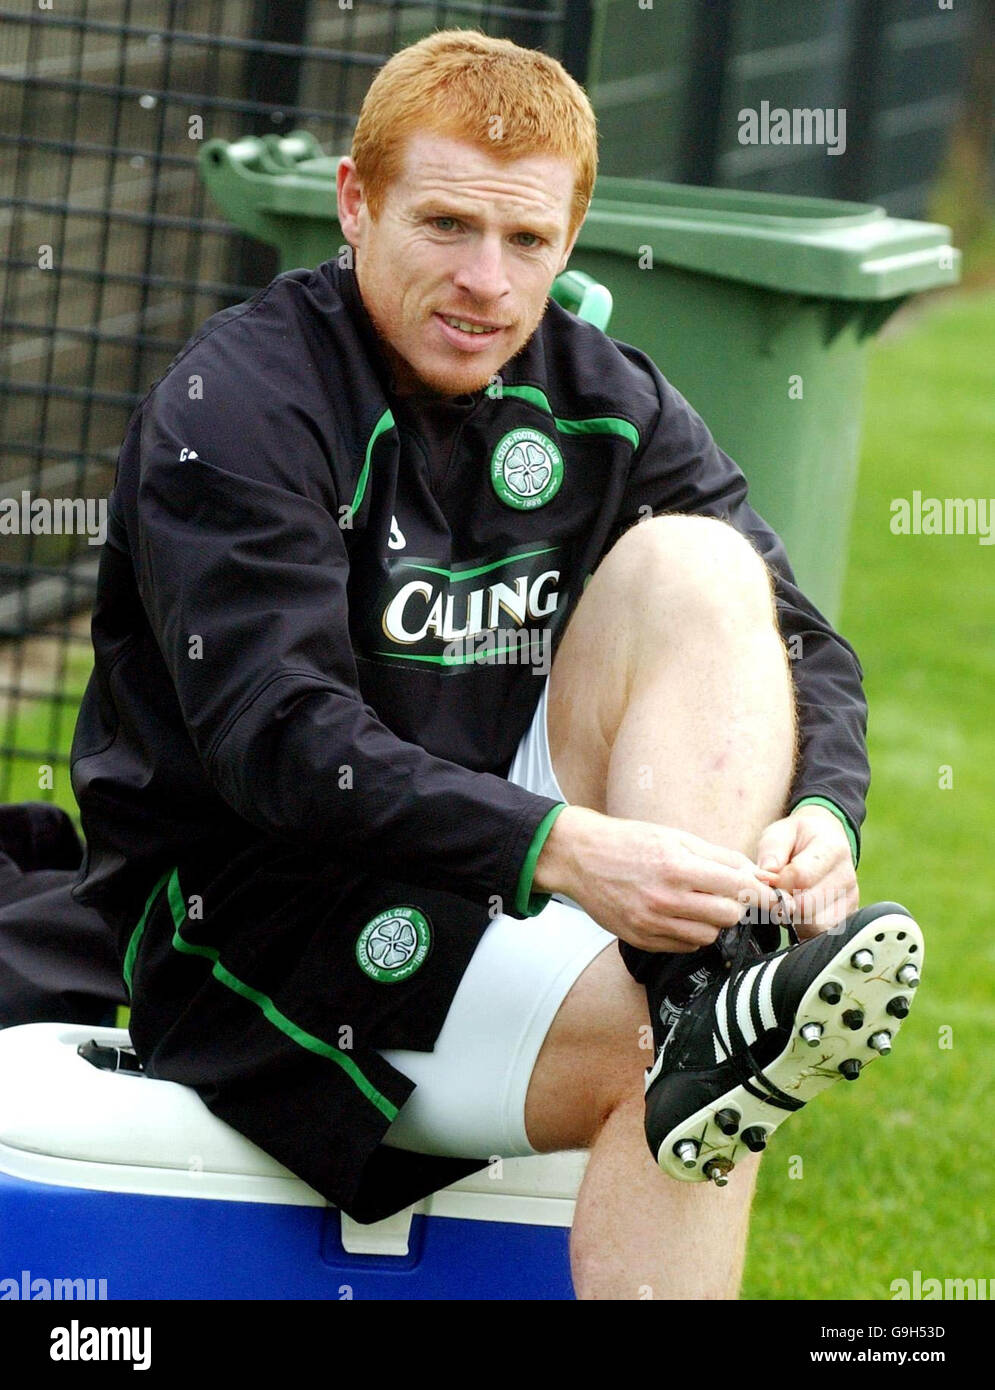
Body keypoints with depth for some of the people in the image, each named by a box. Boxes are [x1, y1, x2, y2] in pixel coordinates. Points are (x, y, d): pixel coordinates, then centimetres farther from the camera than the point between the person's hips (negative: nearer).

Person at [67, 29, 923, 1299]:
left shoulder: (600, 400, 5)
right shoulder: (232, 407, -14)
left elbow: (804, 651, 2)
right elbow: (276, 738, -26)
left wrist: (821, 818, -23)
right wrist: (560, 848, -40)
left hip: (517, 888, 7)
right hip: (256, 901, -6)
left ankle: (719, 990, -34)